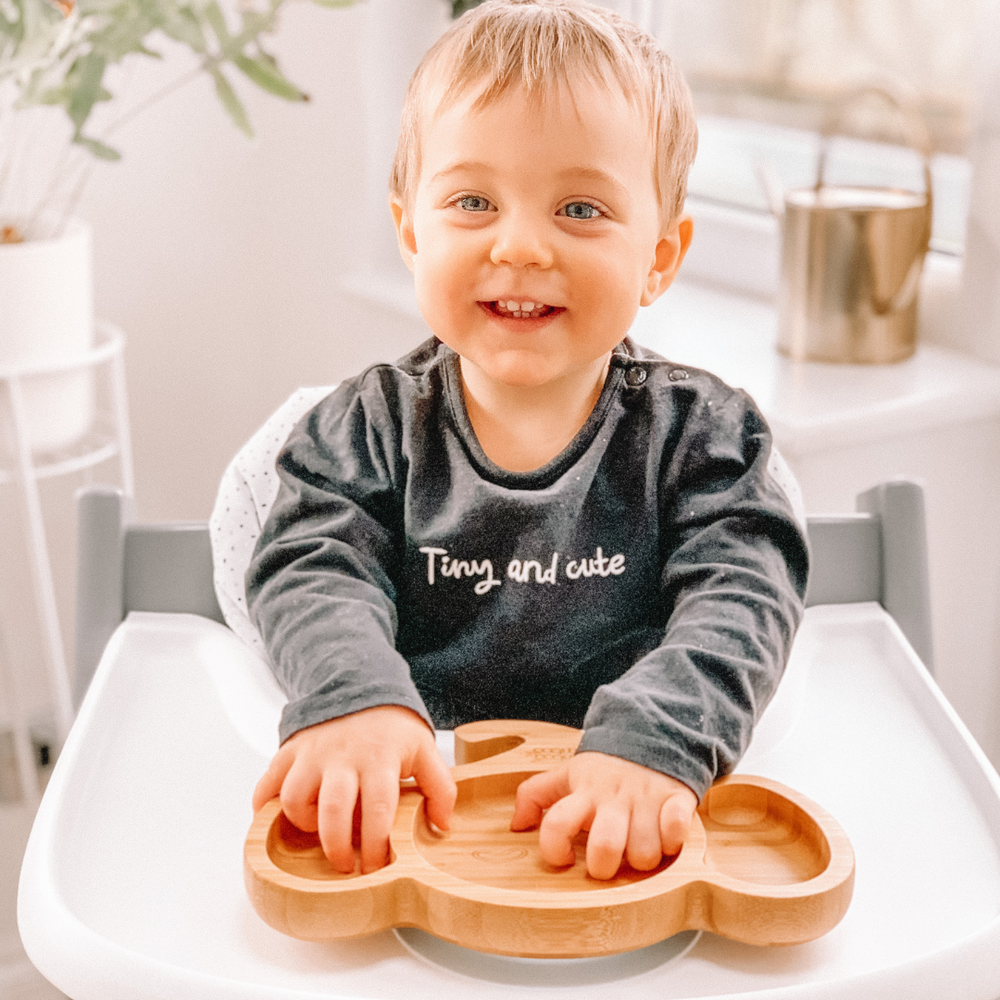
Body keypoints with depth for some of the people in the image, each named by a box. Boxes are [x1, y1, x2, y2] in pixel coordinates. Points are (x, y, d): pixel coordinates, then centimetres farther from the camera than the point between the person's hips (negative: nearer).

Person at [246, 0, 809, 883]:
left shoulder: (700, 434, -1)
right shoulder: (369, 430, 2)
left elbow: (742, 597, -14)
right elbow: (315, 576, -9)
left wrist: (654, 742, -33)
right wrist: (358, 699, -32)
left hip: (625, 814, -1)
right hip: (412, 804, 2)